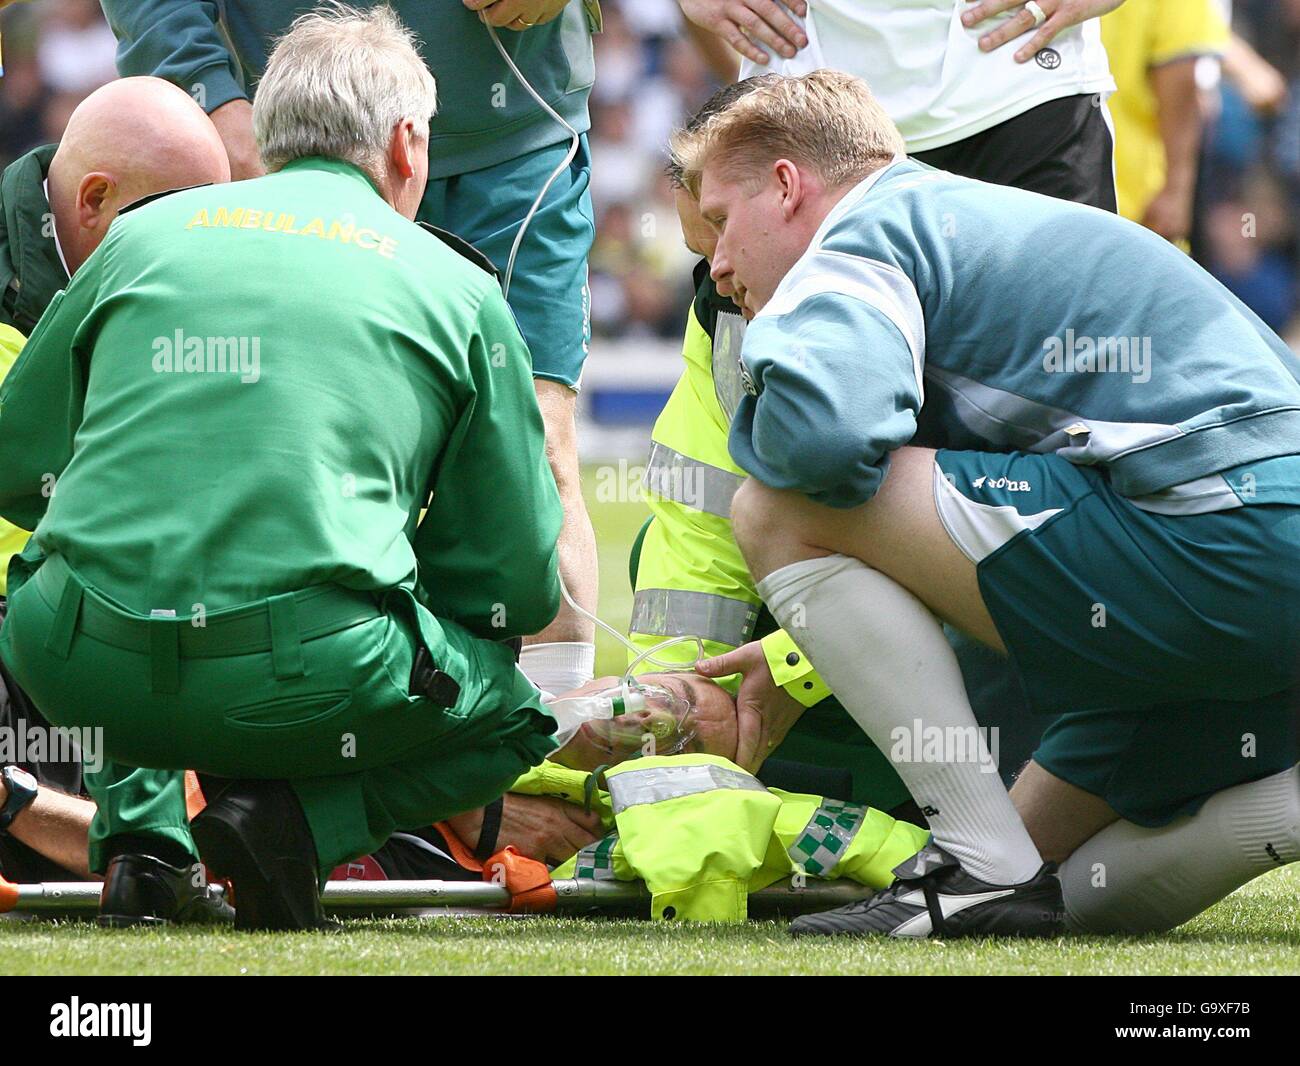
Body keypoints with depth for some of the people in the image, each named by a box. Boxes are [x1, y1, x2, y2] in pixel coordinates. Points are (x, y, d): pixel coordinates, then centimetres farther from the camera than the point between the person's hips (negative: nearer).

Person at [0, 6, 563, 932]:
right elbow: (518, 585, 14)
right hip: (298, 685, -4)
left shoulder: (143, 237, 17)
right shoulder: (459, 291, 12)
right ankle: (296, 815, -2)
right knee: (512, 717, 25)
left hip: (78, 670, 4)